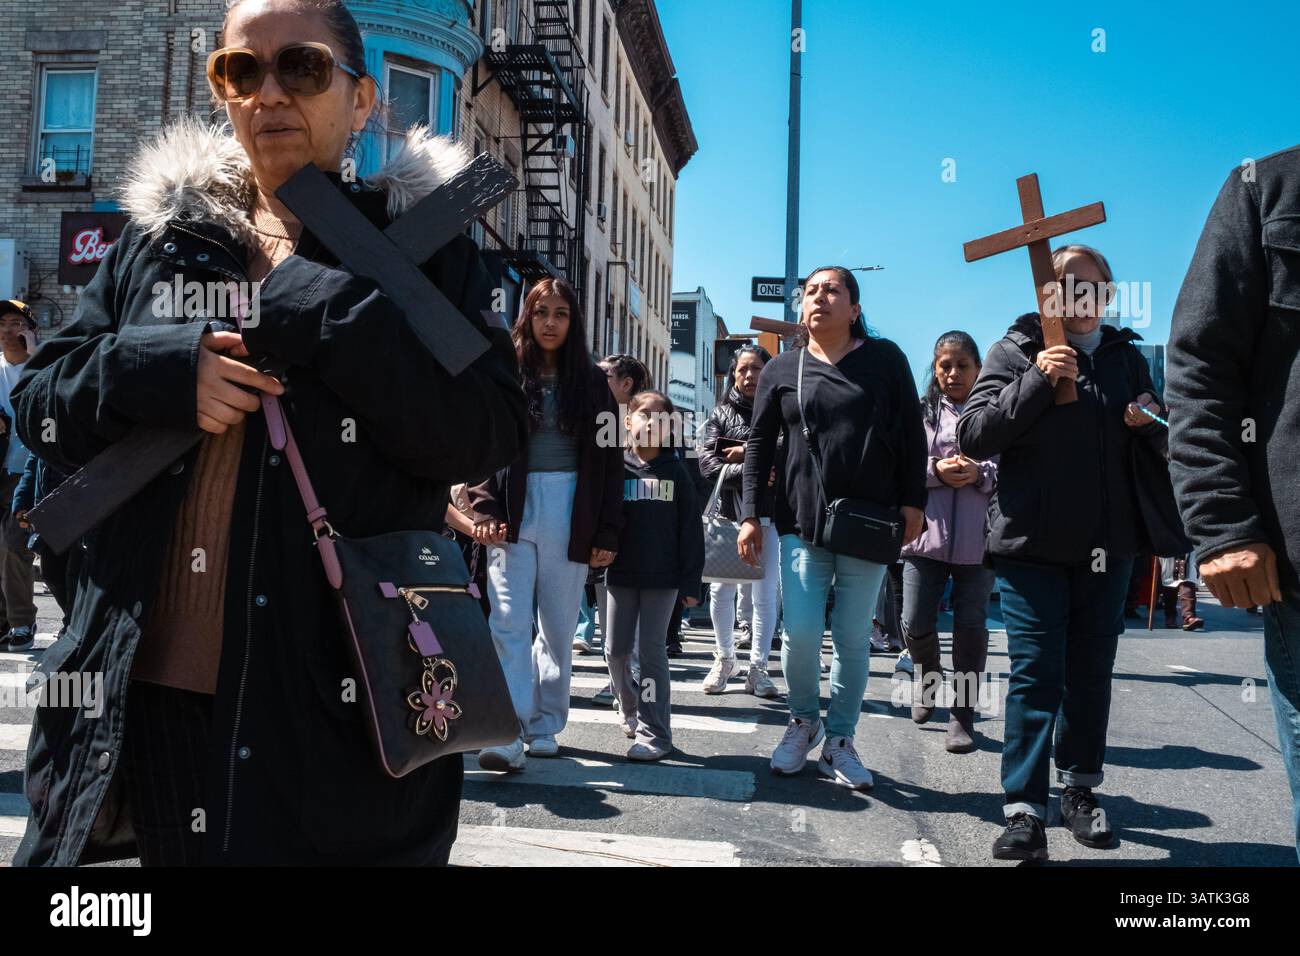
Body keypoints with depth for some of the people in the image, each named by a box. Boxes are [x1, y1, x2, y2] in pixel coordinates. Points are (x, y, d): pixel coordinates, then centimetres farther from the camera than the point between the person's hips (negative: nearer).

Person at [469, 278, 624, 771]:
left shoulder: (591, 382, 8)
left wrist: (606, 532, 0)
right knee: (509, 624, -10)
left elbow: (608, 459, 6)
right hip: (513, 513, -1)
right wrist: (485, 509, -10)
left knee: (558, 627, 6)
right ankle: (510, 734, -11)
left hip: (570, 516, 1)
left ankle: (544, 725, 18)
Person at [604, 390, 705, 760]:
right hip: (621, 574, 2)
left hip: (663, 577, -2)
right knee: (617, 650, 10)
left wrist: (691, 580, -5)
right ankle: (630, 709, 34)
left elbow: (690, 529, -1)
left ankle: (654, 733, 4)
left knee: (651, 650, -3)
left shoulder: (675, 471, 0)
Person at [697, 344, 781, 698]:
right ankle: (724, 658, 26)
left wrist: (749, 452, -14)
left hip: (769, 516, -1)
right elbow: (708, 465, -5)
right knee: (721, 591, 8)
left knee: (764, 594, 1)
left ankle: (757, 667, 11)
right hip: (728, 513, 2)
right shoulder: (721, 414, 8)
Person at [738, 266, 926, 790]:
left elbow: (911, 436, 6)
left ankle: (839, 742, 20)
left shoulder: (885, 359, 5)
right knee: (801, 633, -5)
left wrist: (912, 502, 1)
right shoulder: (782, 368, 8)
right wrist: (750, 515, 3)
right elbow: (759, 444, 8)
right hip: (801, 521, 1)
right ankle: (804, 721, 22)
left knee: (853, 639, 5)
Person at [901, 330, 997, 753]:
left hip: (977, 539, 0)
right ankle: (926, 677, 32)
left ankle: (962, 714, 15)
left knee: (971, 625, 3)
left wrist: (980, 474, -15)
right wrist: (935, 470, -13)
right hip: (926, 533, 1)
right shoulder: (919, 411, 7)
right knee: (916, 624, 0)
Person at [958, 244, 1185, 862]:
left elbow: (1158, 443, 20)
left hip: (1106, 545, 4)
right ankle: (1024, 811, -1)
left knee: (1091, 671, 12)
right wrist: (1037, 381, -19)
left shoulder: (1125, 356, 11)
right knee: (1036, 673, -5)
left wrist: (1151, 425, -4)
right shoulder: (1016, 352, 0)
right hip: (1032, 543, -4)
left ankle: (1080, 790, 28)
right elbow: (972, 438, -10)